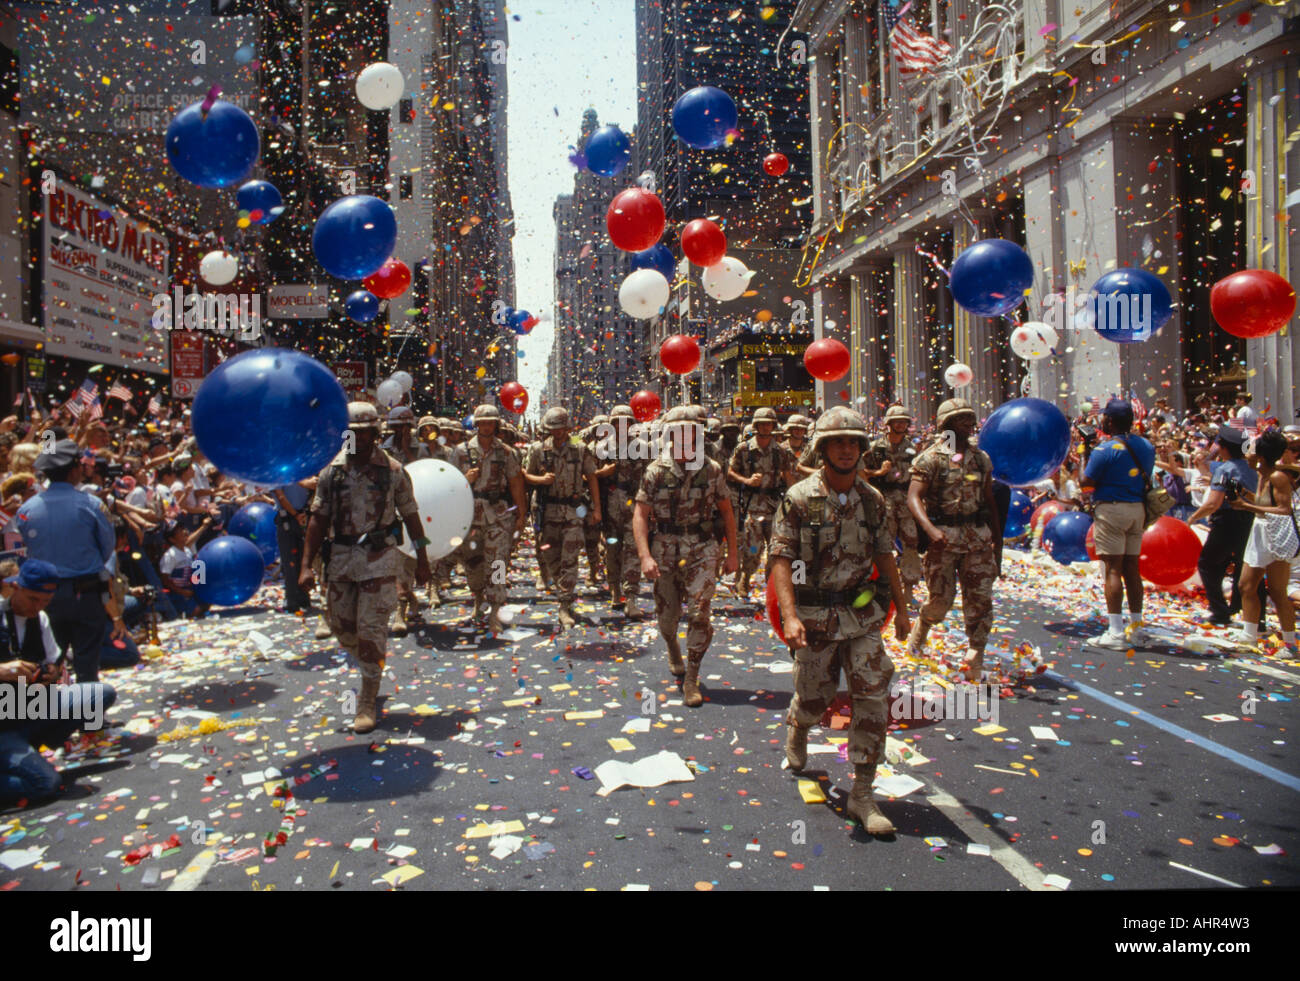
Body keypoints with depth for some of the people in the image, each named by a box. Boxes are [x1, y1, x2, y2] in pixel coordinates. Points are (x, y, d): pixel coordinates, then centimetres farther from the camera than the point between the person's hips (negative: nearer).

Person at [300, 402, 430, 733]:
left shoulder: (392, 470, -4)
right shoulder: (331, 470, 3)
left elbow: (410, 516, 3)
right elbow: (318, 519, 4)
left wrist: (422, 560, 4)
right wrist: (306, 565, -3)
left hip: (379, 557, -3)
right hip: (340, 557, 4)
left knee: (371, 629, -4)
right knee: (341, 625, 11)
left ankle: (368, 702, 7)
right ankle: (372, 667, 41)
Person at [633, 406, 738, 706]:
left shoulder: (711, 470, 1)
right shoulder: (656, 471, -4)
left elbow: (726, 512, 10)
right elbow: (641, 515, -6)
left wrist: (732, 553, 8)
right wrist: (645, 557, -16)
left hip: (702, 550, 0)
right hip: (665, 551, 0)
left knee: (699, 613, -11)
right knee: (667, 615, 11)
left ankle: (691, 679, 4)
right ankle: (672, 648, 47)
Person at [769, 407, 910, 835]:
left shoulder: (873, 500, 4)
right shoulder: (799, 499, -10)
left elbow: (884, 556, 13)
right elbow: (780, 559, -14)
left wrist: (901, 608, 14)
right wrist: (789, 615, -24)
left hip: (862, 614, 3)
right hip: (815, 618, -3)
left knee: (874, 696, -4)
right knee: (814, 695, 11)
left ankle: (862, 794, 6)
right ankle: (796, 730, 48)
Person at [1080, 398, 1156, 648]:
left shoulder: (1105, 449, -15)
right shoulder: (1146, 446, 8)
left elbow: (1087, 483, -13)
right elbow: (1146, 478, 17)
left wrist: (1087, 458, 2)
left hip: (1111, 509, -7)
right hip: (1138, 510, 7)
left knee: (1112, 569, -5)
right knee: (1131, 568, 13)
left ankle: (1116, 633, -6)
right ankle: (1137, 630, 19)